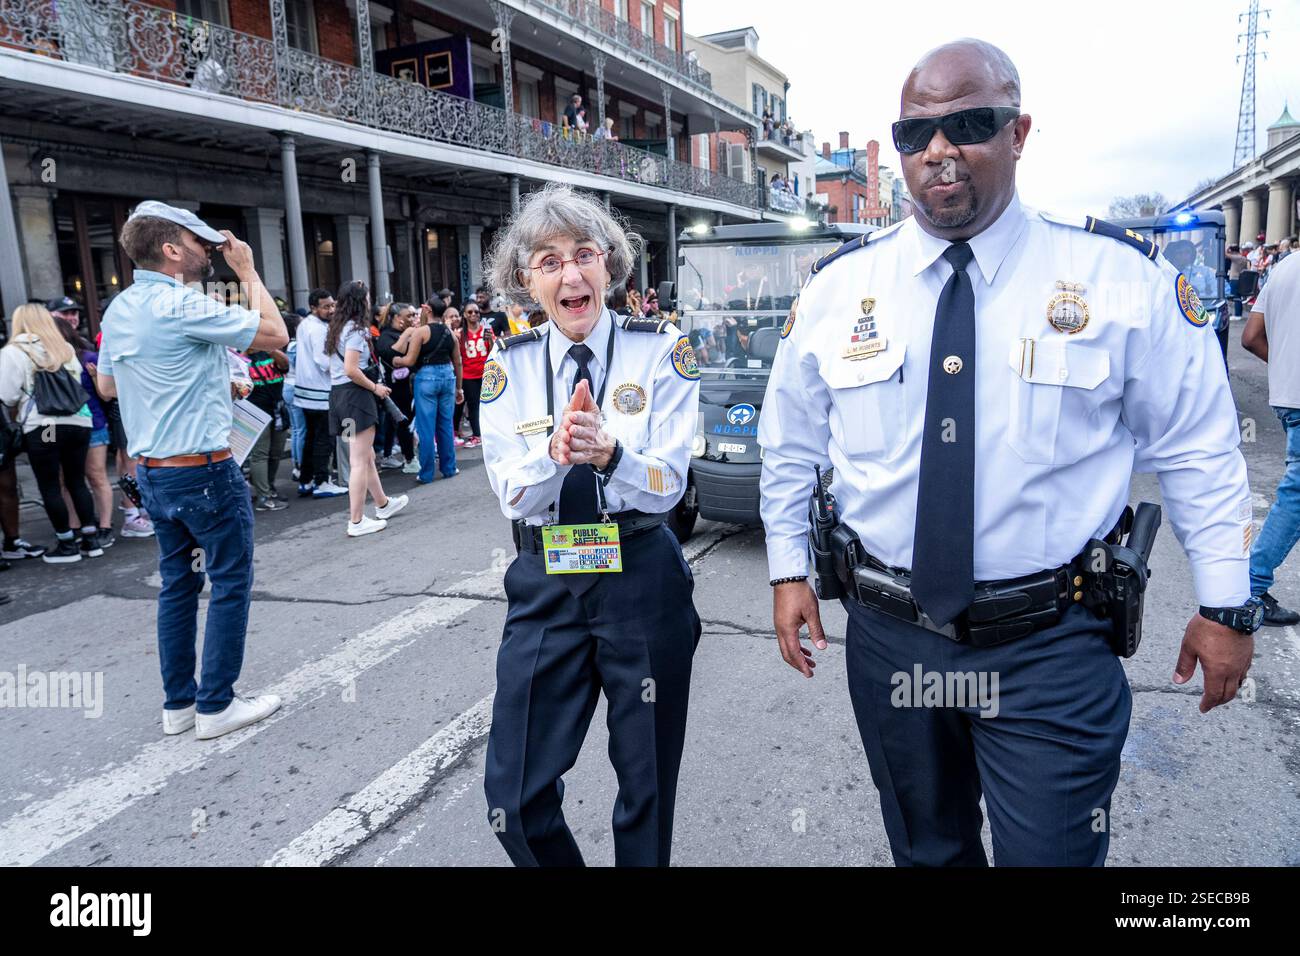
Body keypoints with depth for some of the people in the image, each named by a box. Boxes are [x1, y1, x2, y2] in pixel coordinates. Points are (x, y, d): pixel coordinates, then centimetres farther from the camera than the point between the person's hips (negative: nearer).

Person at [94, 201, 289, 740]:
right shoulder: (182, 305, -17)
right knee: (230, 584, 3)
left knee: (178, 584, 15)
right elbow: (276, 335, -15)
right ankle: (217, 705, 9)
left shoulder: (119, 310, 9)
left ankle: (178, 704, 23)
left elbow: (106, 385, 20)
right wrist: (248, 272, -4)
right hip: (203, 471, -8)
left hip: (152, 472, 9)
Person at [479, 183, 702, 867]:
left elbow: (667, 486, -10)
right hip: (544, 585, 2)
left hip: (642, 578, -1)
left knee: (647, 787, 15)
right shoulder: (509, 366, 2)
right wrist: (555, 452, -26)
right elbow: (513, 498, -5)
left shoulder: (660, 351, -4)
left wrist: (610, 454, -30)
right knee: (515, 798, 5)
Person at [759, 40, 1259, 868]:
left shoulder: (1122, 276, -6)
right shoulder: (840, 284, -1)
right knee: (926, 851, 23)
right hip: (890, 636, 3)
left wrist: (1225, 603, 2)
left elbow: (1198, 448, 1)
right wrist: (788, 568, 7)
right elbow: (790, 441, 8)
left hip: (1050, 650, -2)